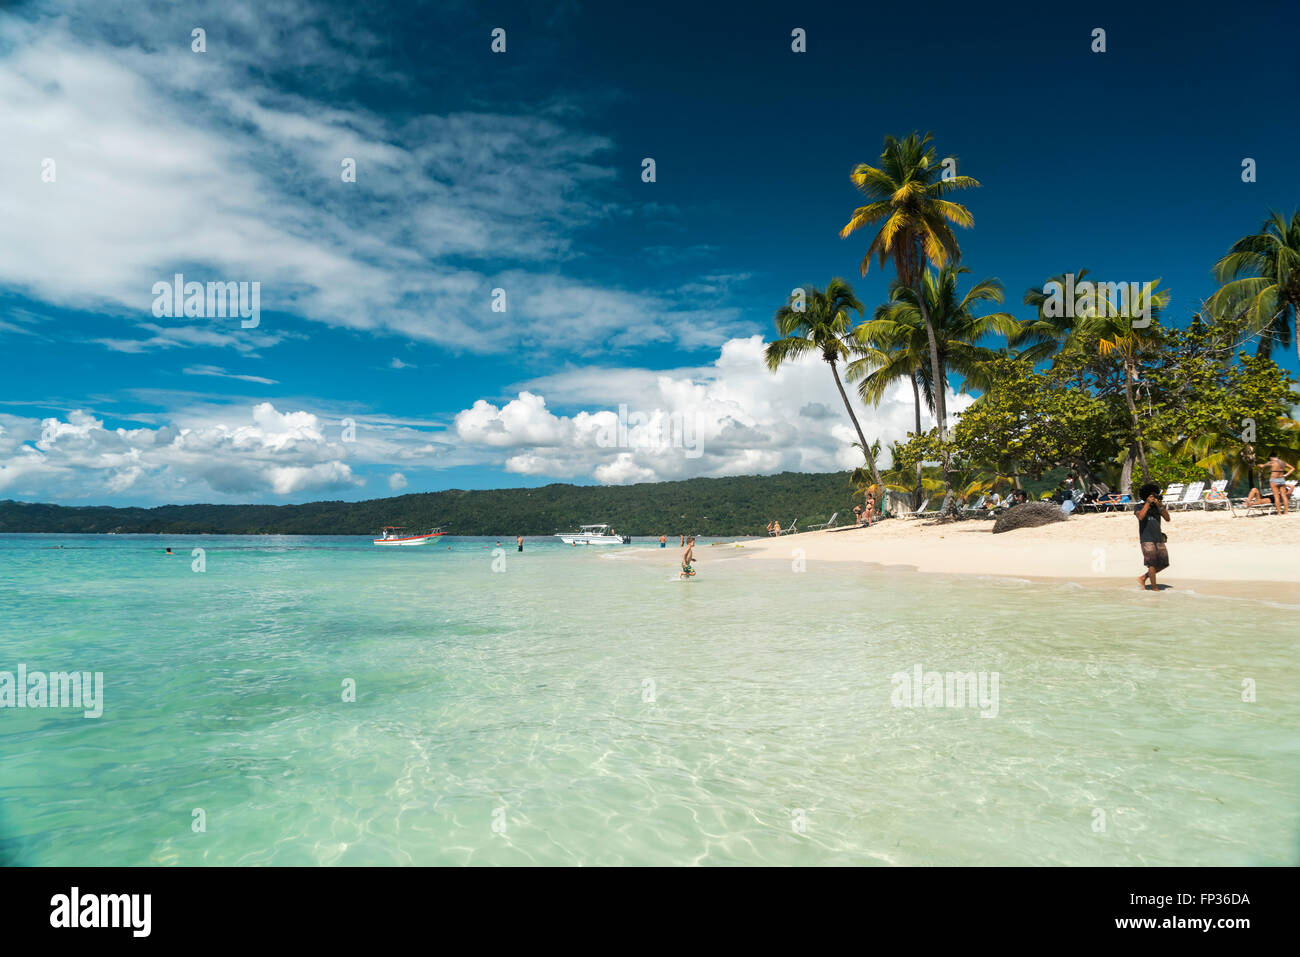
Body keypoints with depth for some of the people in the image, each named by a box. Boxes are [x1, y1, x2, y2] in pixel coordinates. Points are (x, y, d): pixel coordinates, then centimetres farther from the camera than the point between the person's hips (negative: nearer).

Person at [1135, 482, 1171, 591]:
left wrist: (1160, 506, -12)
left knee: (1163, 563, 5)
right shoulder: (1138, 507, 0)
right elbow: (1141, 517, -20)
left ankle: (1143, 577, 19)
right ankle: (1154, 587, -4)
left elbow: (1167, 518, 0)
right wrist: (1147, 503, -15)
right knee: (1152, 563, -10)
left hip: (1158, 539, 5)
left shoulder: (1158, 507, 12)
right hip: (1147, 539, -5)